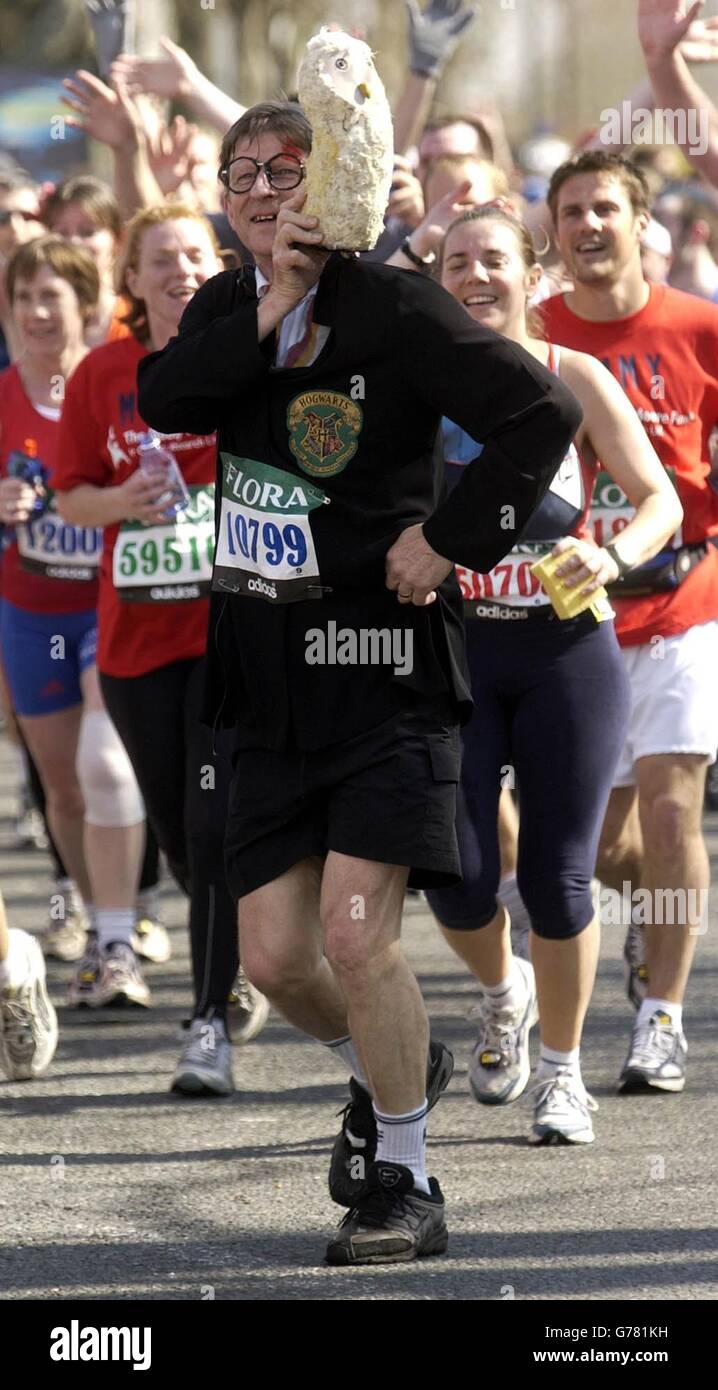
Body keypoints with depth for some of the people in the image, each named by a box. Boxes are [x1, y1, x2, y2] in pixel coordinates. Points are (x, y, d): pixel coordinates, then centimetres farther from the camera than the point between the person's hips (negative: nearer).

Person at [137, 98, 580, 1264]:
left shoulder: (394, 309, -8)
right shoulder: (227, 309, 11)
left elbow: (544, 413, -15)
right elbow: (161, 400, -9)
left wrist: (450, 539, -15)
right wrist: (269, 305, -17)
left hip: (384, 660, -6)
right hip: (274, 677, 6)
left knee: (355, 931, -14)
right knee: (274, 956, 7)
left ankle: (404, 1182, 1)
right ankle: (392, 1070, 37)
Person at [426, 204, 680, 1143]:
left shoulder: (574, 379, -2)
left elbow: (660, 498, -3)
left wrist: (611, 556, -22)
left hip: (566, 650, -1)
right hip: (454, 650, 1)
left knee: (557, 876, -1)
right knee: (455, 875, -7)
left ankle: (563, 1070, 19)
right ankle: (503, 995, 27)